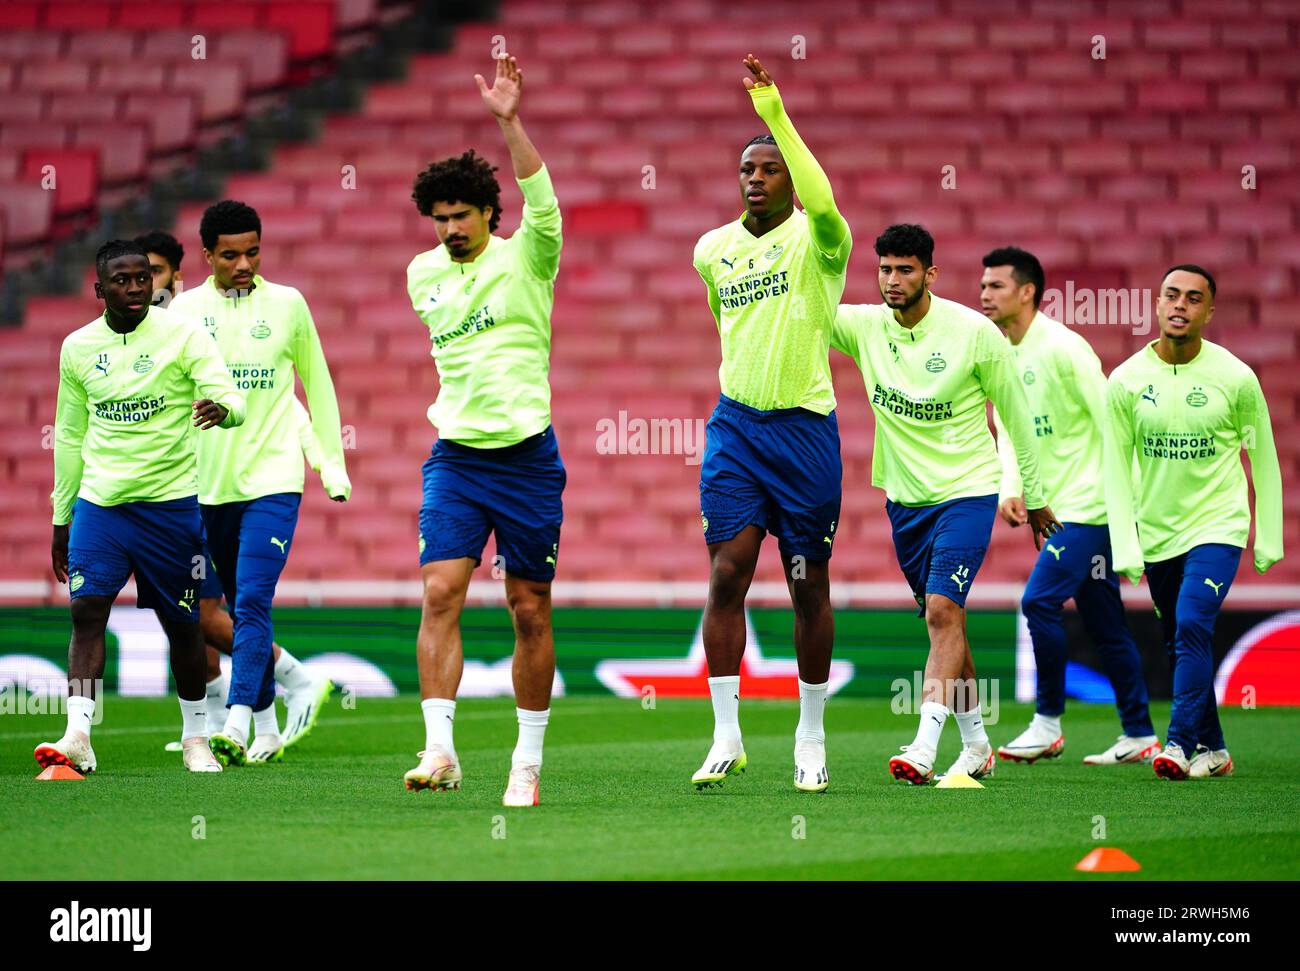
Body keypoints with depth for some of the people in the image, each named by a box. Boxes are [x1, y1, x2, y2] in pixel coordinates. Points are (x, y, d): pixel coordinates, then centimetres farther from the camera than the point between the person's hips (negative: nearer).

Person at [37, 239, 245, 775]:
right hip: (98, 503, 2)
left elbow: (231, 397, -12)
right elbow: (70, 436, 15)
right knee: (86, 610, -12)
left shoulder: (183, 334, -5)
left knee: (182, 624, 5)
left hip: (171, 503, -2)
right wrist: (61, 518, 17)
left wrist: (221, 409, -37)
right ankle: (78, 737, -15)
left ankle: (195, 736, 20)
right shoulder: (77, 347, 7)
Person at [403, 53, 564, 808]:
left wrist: (509, 121, -33)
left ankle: (528, 762, 12)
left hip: (528, 456, -3)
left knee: (531, 611, 2)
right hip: (455, 458, 3)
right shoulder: (422, 275, 8)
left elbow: (543, 204, -24)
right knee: (441, 592, -13)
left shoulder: (526, 258, -4)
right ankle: (440, 750, -17)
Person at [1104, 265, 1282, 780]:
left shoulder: (1236, 378, -7)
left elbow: (1263, 460, 3)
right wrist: (1125, 548, -7)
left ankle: (1181, 743, -21)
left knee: (1193, 626, -21)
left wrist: (1269, 540, 3)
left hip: (1217, 526, -3)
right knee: (1179, 644, 9)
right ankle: (1212, 749, 21)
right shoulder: (1126, 380, -4)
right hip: (1156, 534, 3)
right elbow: (1115, 468, 0)